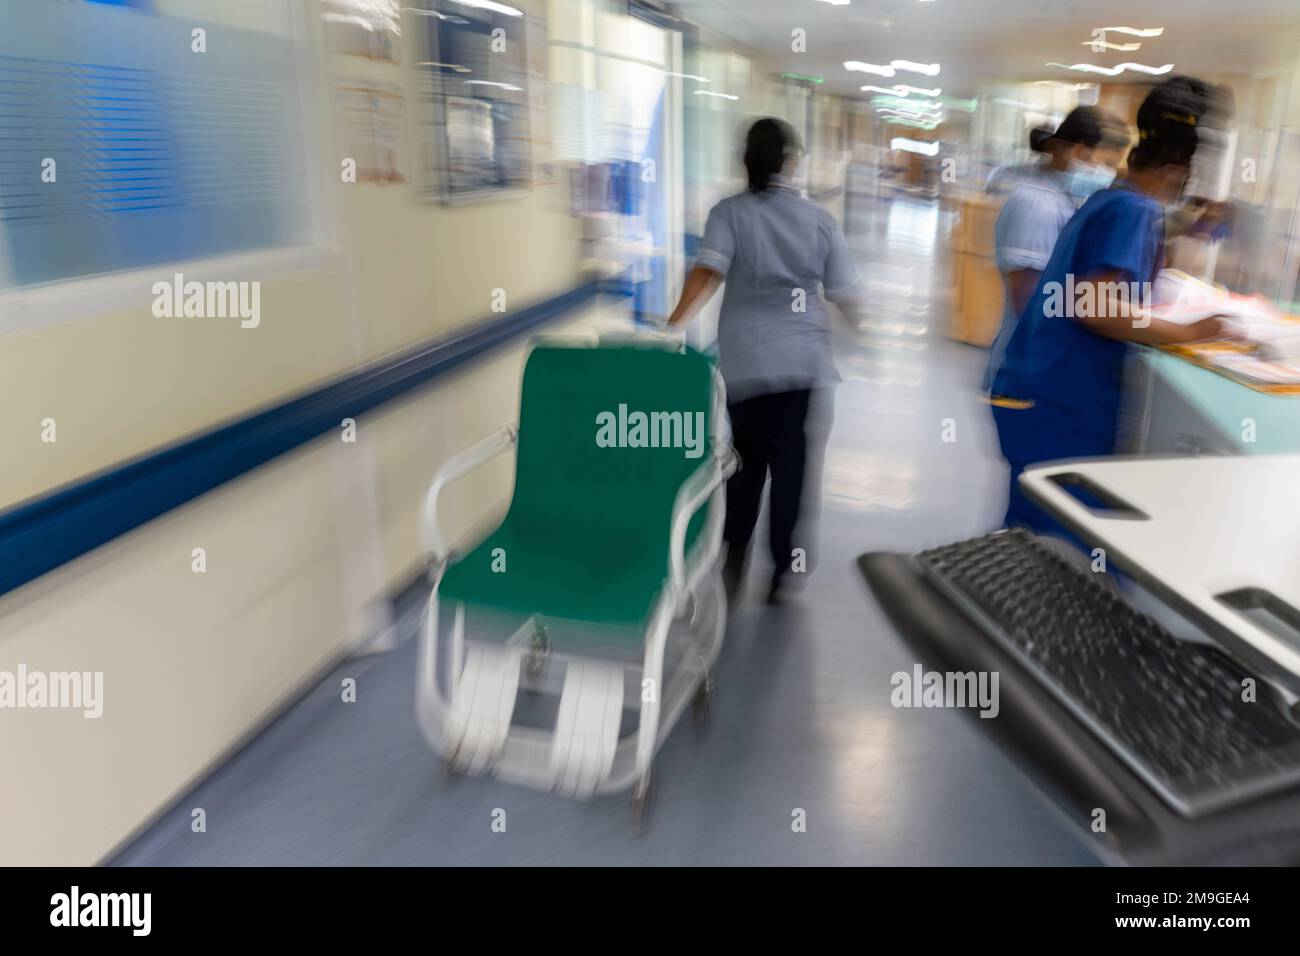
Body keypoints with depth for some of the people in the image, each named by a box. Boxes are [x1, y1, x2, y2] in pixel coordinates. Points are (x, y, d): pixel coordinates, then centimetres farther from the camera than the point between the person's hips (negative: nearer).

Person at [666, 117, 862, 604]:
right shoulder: (819, 218, 4)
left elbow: (708, 271, -17)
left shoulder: (729, 212, 0)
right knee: (793, 468, 6)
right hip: (806, 361, 0)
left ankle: (733, 556, 12)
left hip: (746, 362, 0)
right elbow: (846, 292, 6)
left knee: (745, 460, 17)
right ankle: (783, 575, 9)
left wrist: (674, 323, -22)